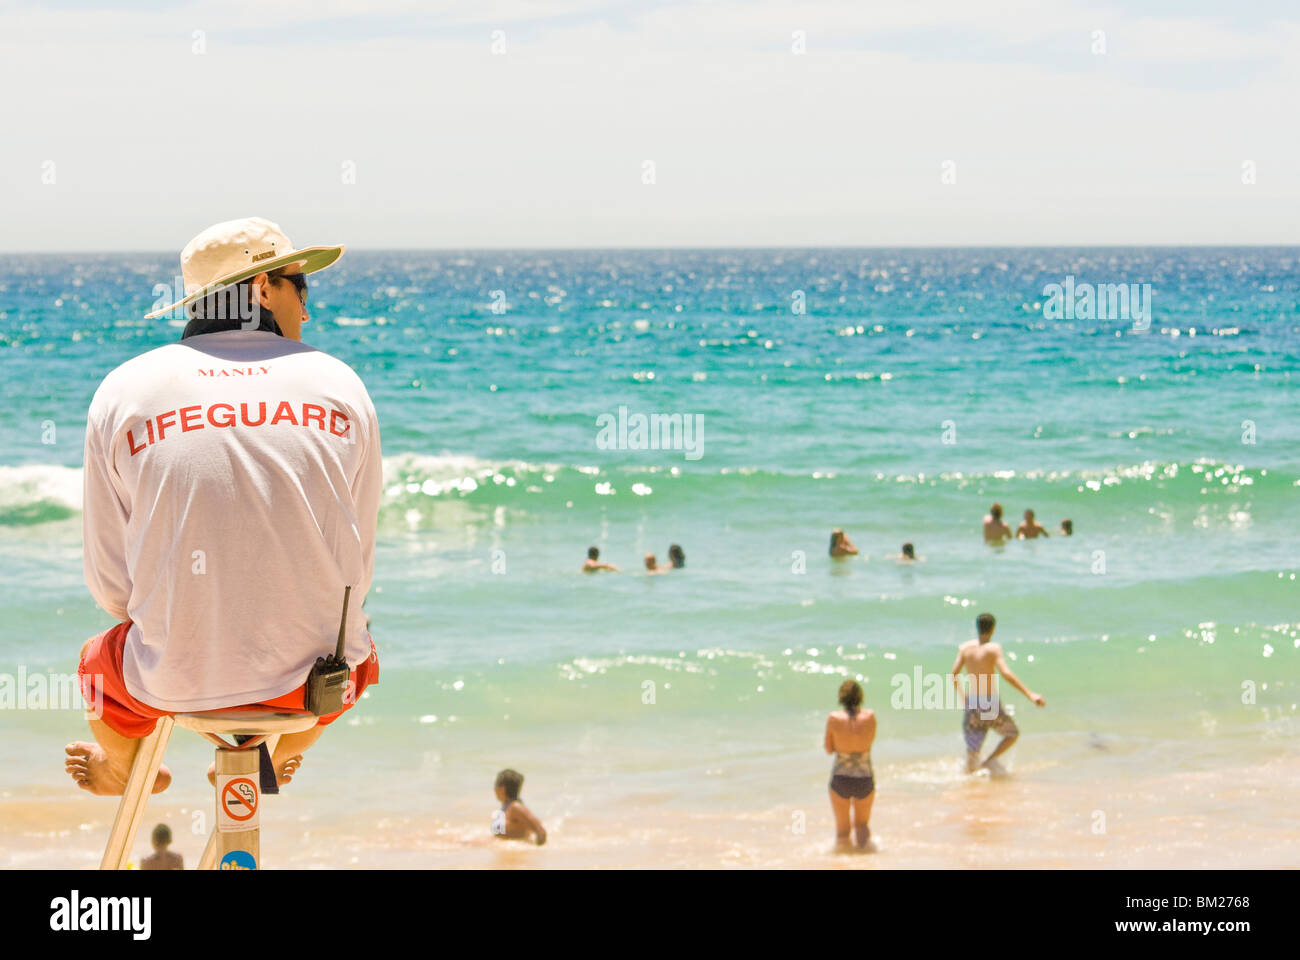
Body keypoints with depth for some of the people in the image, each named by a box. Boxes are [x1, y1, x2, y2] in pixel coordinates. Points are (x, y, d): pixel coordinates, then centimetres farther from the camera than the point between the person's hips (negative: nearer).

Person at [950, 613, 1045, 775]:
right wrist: (1030, 694, -22)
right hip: (991, 704, -4)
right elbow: (1006, 674, -20)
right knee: (1012, 734, 18)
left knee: (972, 750, 11)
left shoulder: (966, 647, 4)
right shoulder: (993, 648, -9)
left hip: (971, 704, 4)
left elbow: (954, 674, 5)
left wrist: (962, 698, 21)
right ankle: (990, 760, -1)